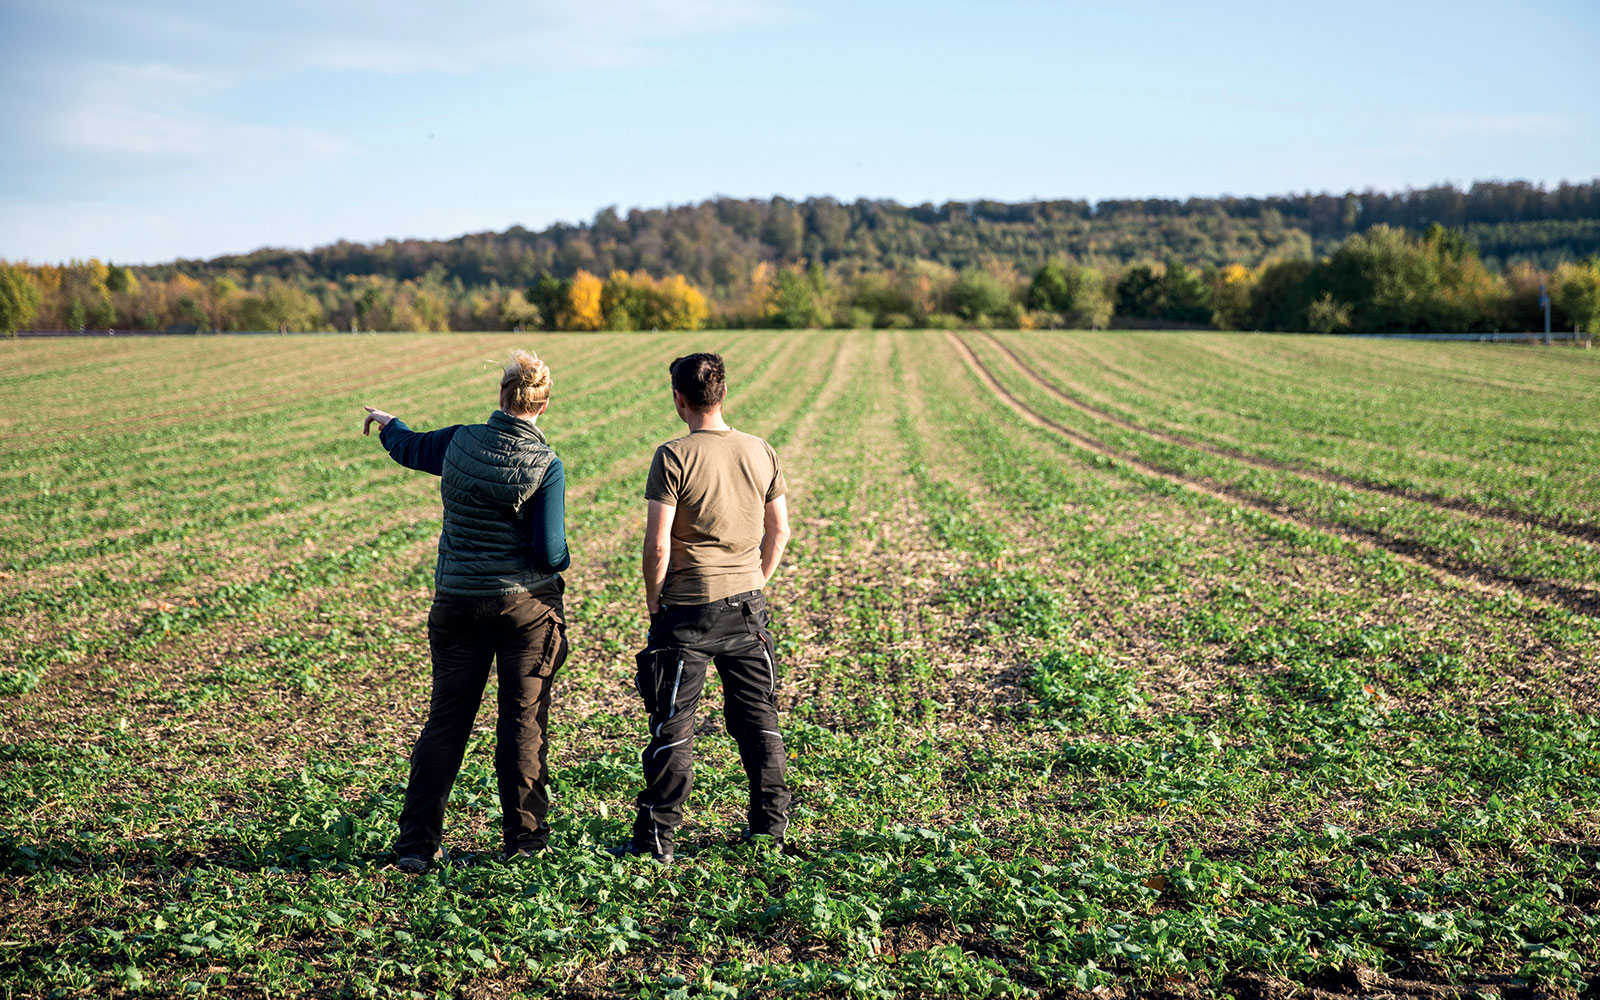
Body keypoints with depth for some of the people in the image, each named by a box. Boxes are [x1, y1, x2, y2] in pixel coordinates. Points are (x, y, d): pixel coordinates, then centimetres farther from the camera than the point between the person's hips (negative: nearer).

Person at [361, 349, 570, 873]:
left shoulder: (461, 441, -3)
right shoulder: (546, 465, -13)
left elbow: (410, 447, 19)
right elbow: (551, 553, -15)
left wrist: (386, 423, 42)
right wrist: (562, 562, 10)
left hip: (457, 603, 3)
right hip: (527, 604, -3)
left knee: (445, 721, 9)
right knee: (523, 722, 7)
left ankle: (417, 842, 10)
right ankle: (523, 837, 14)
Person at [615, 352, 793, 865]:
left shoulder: (674, 456, -14)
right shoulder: (761, 451, 2)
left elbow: (657, 543, -17)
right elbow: (779, 532, 7)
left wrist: (653, 598, -2)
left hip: (687, 610, -4)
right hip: (747, 606, 5)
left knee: (672, 725, 3)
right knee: (758, 717, 15)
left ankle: (657, 838, 7)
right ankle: (770, 827, 22)